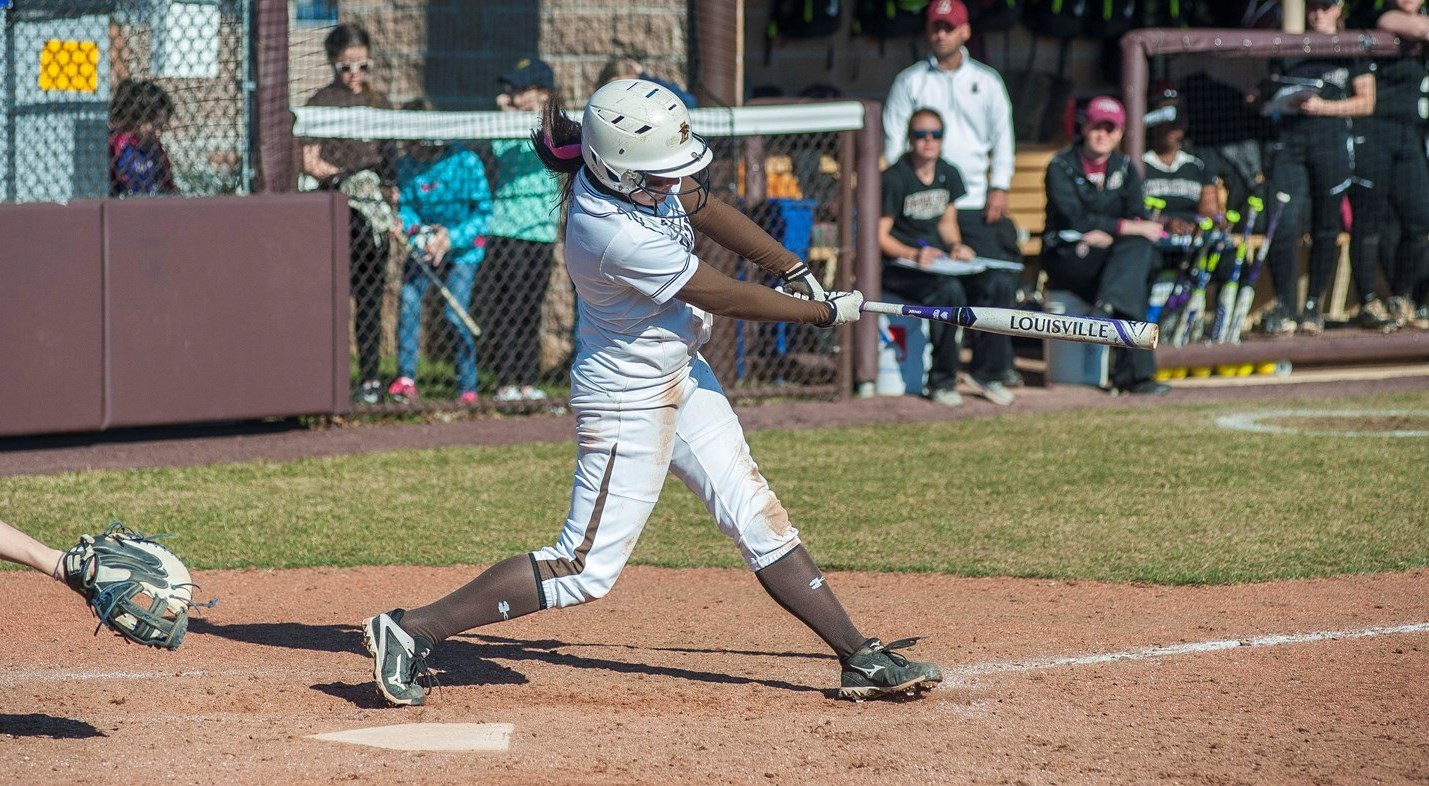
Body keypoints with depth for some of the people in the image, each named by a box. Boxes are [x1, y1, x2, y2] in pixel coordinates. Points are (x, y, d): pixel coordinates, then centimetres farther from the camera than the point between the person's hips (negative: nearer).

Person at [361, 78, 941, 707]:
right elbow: (729, 299, -21)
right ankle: (411, 632, -4)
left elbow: (704, 207, 12)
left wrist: (794, 271, 9)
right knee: (586, 570, -7)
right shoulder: (617, 236, -32)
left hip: (680, 374, 9)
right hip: (628, 399, -9)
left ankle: (861, 659, 16)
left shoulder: (639, 176, -9)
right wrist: (826, 312, -8)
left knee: (759, 519, 11)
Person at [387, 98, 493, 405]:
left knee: (455, 313, -13)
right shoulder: (406, 165, -4)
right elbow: (405, 207, 0)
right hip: (425, 244, 4)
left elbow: (483, 212, -15)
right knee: (408, 300, -13)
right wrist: (415, 230, -22)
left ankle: (468, 388, -3)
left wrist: (451, 238, -25)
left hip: (462, 248, -4)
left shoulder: (465, 162, -18)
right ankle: (405, 380, -10)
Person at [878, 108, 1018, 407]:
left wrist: (956, 245, 0)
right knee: (950, 290, -36)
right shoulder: (895, 178, -10)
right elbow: (880, 236, -11)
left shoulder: (948, 175, 11)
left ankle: (987, 373, -5)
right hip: (899, 269, -7)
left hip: (938, 258, 7)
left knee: (1000, 282, -17)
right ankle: (941, 382, -21)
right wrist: (914, 255, -26)